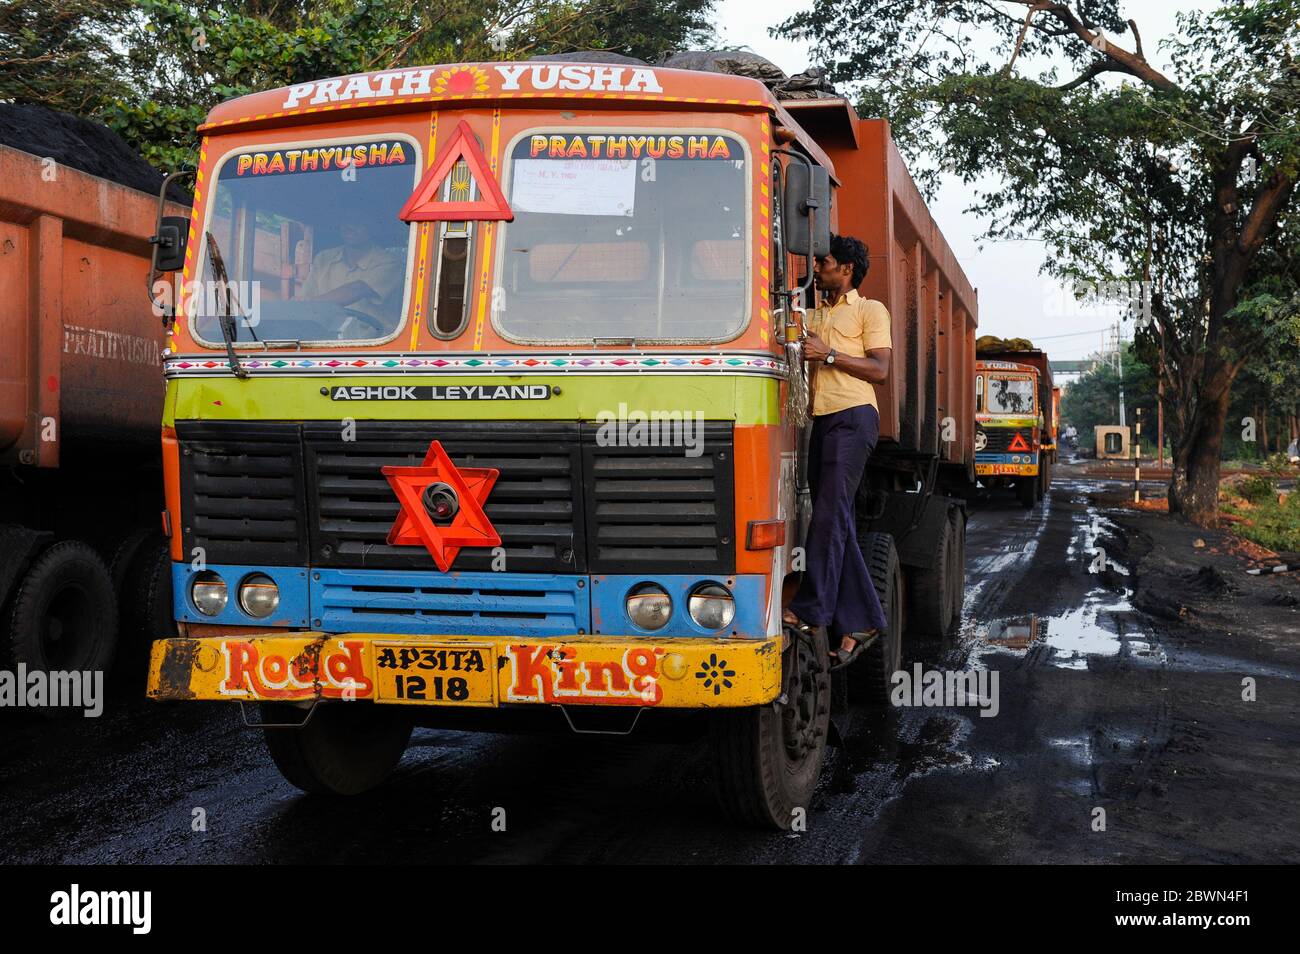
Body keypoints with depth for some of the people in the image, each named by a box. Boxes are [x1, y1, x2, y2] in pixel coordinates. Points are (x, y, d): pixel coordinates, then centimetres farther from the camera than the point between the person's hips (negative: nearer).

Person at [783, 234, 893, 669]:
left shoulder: (870, 310, 6)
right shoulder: (816, 315, 26)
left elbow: (879, 369, -6)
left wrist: (829, 355, -12)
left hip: (853, 417, -7)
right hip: (822, 420, 7)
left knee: (831, 512, -15)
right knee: (839, 522, 3)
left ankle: (811, 607, -16)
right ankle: (858, 621, 4)